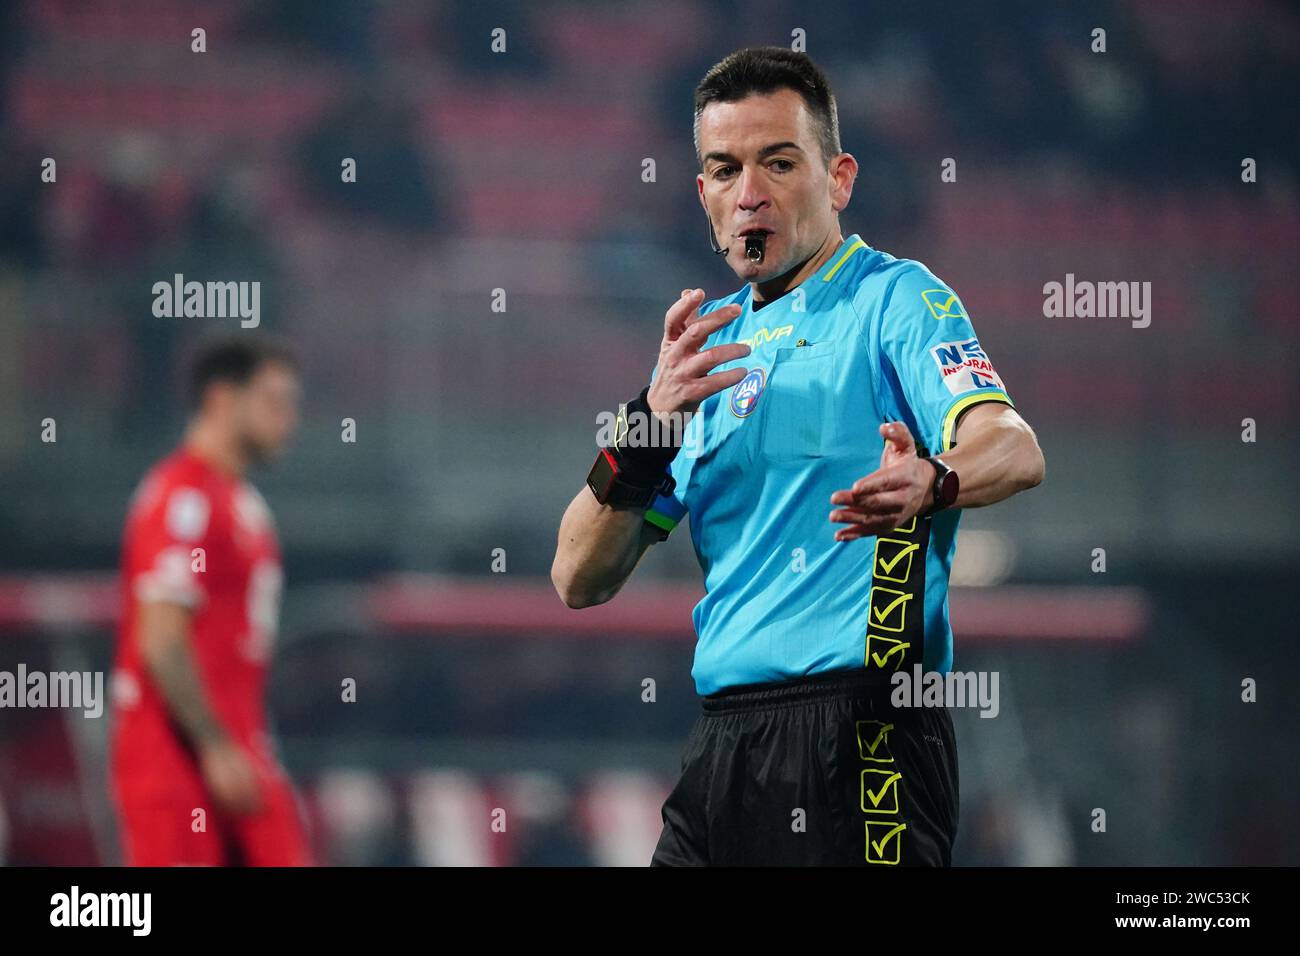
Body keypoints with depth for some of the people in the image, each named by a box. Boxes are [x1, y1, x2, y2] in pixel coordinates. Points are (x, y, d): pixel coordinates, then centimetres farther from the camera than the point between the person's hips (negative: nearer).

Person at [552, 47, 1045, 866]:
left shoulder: (894, 298, -2)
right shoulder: (710, 343, 18)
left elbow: (1014, 449, -22)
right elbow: (580, 582, 11)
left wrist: (930, 484, -44)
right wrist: (650, 426, -7)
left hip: (859, 731, -6)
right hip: (722, 747, 7)